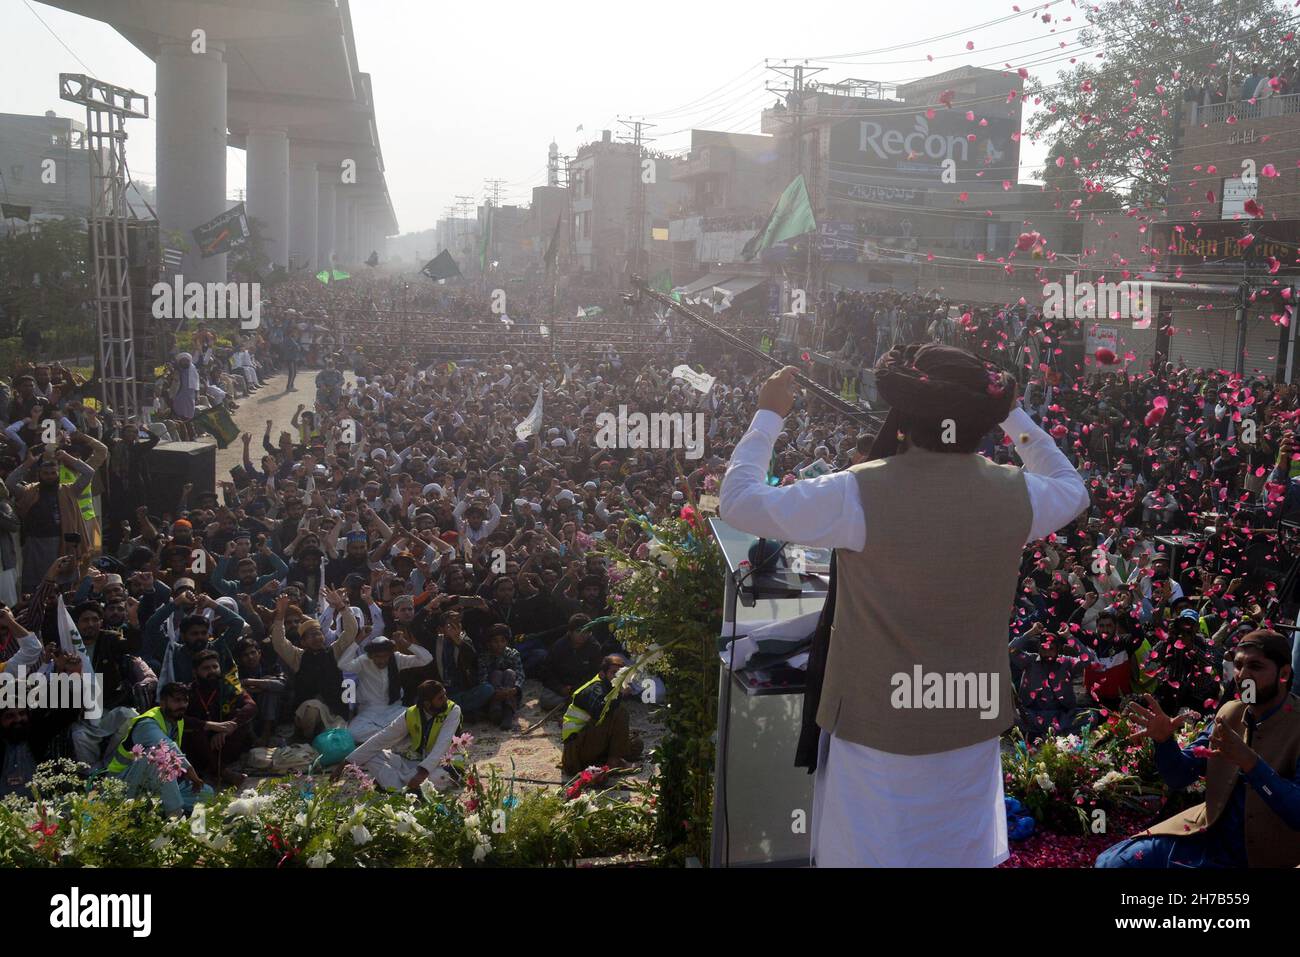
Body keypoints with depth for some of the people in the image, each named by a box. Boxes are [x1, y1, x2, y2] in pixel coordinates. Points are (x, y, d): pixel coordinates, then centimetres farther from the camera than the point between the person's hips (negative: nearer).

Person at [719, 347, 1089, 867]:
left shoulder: (860, 493, -22)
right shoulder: (1014, 493, -9)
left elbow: (739, 500, -13)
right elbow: (1072, 488, 16)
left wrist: (769, 415, 0)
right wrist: (1014, 415, 21)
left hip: (878, 725, -4)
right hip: (973, 723, 4)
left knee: (870, 853, 14)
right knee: (960, 853, 22)